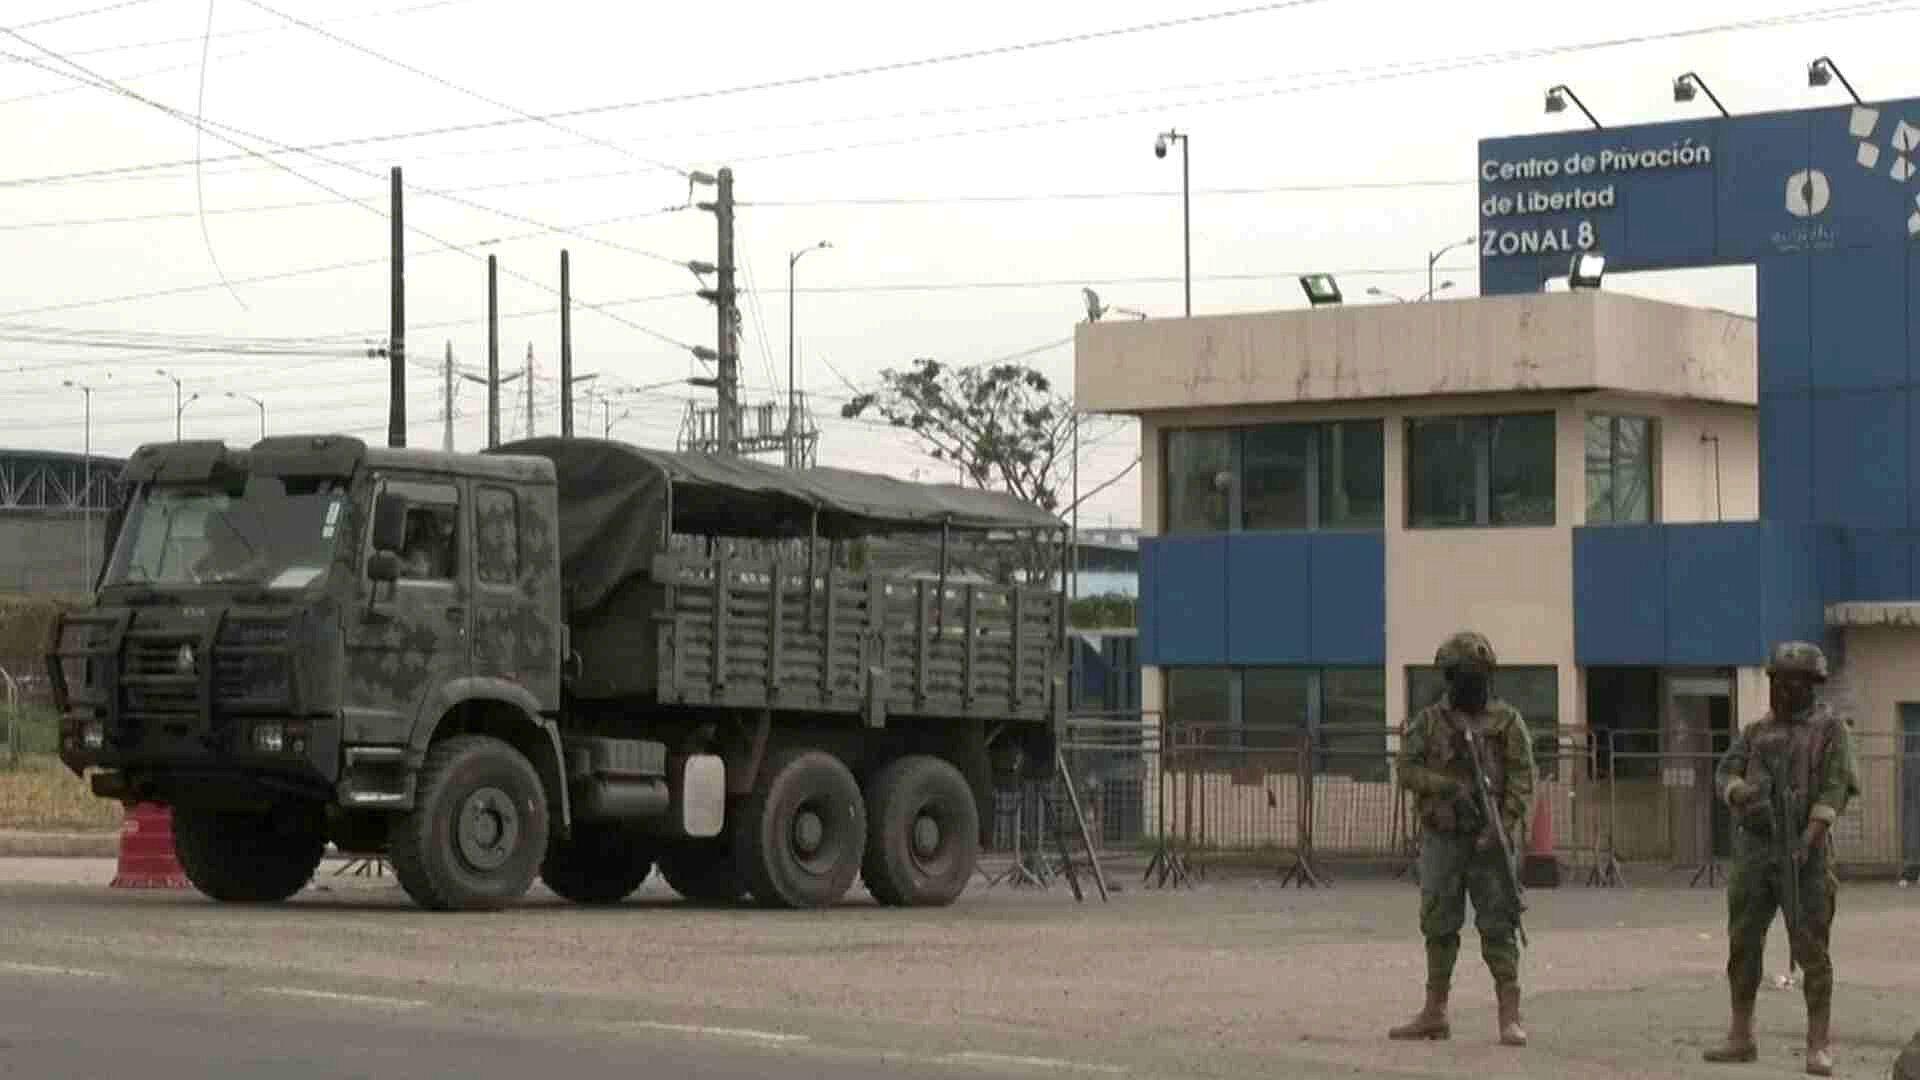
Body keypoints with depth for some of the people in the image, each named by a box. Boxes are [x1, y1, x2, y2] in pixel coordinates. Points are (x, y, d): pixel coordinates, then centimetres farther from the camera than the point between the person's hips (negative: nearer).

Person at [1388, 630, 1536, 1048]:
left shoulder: (1507, 721, 0)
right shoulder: (1428, 722, 5)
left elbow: (1522, 779, -6)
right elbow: (1408, 769, -3)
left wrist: (1503, 827, -18)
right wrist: (1453, 787, -18)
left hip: (1488, 840, -2)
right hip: (1442, 838, 2)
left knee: (1498, 927, -6)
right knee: (1439, 927, 7)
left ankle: (1510, 1019, -6)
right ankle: (1434, 1014, 15)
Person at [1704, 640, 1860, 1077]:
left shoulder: (1830, 729, -1)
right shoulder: (1757, 732, 13)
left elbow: (1836, 788, -12)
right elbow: (1725, 775, 2)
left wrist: (1808, 840, -25)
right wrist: (1741, 792, -23)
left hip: (1802, 852, -5)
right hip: (1753, 849, 5)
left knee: (1810, 949, -7)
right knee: (1743, 944, 6)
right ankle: (1741, 1037, 16)